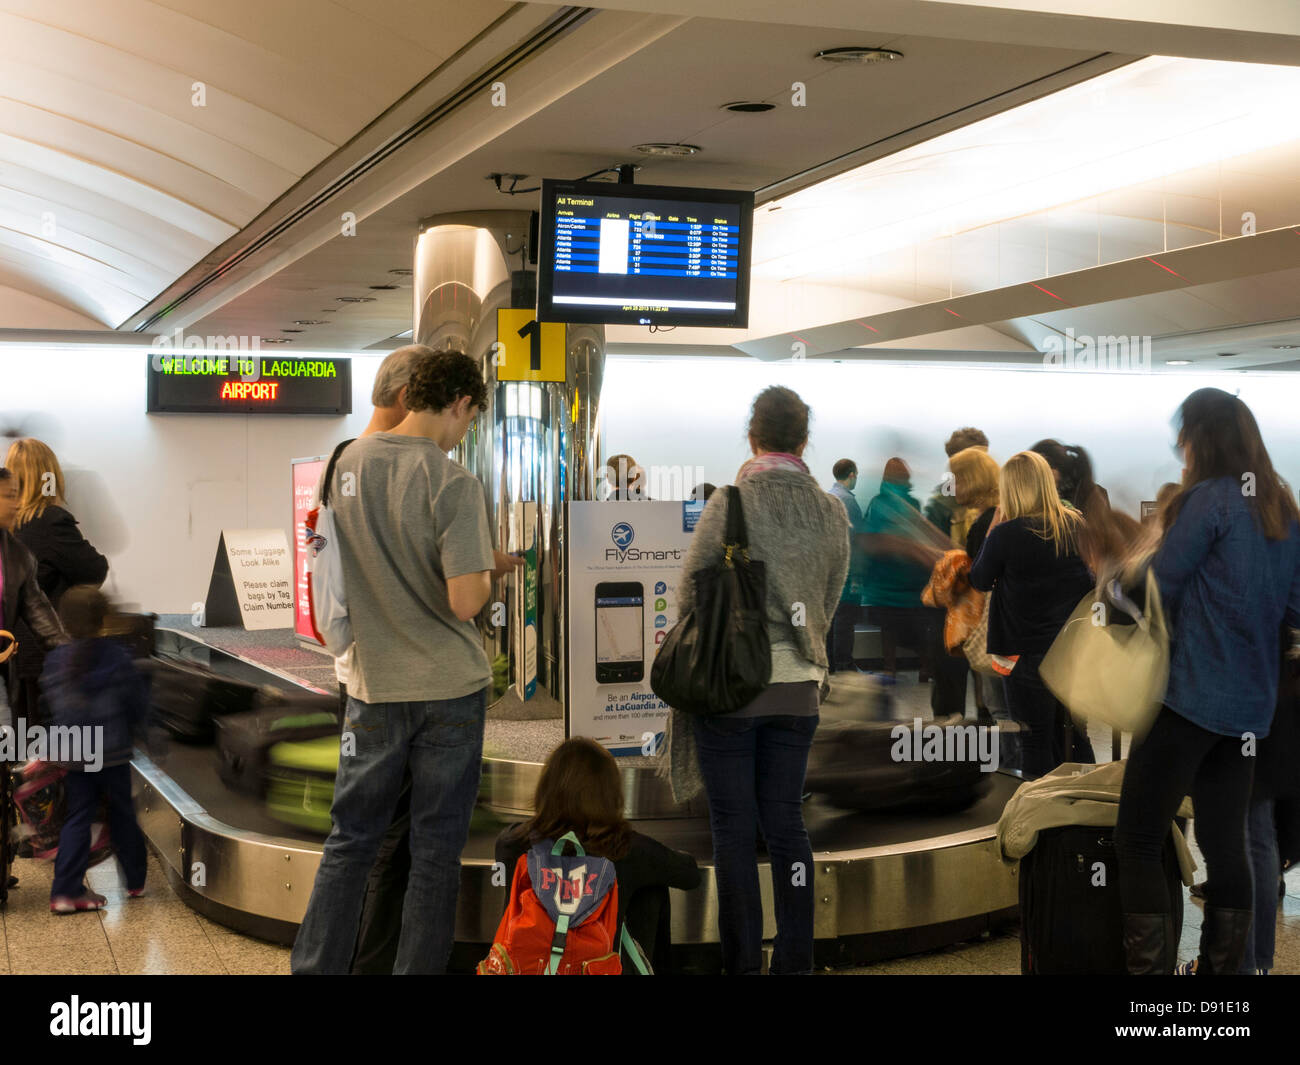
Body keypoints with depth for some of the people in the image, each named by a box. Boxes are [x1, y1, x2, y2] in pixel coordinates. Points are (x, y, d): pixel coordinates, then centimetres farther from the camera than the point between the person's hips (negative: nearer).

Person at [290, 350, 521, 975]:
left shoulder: (345, 465, 0)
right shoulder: (453, 485, -16)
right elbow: (465, 602, -21)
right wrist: (489, 571, 2)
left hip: (373, 684, 4)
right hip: (450, 685, -4)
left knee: (351, 839, 13)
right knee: (436, 850, 8)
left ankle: (314, 967, 17)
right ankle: (417, 969, 15)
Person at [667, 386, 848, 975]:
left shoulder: (729, 504, -12)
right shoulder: (832, 514, 2)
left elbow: (689, 595, -5)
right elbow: (828, 603, 10)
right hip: (798, 685, 4)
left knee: (733, 826, 4)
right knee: (786, 821, 12)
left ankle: (743, 962, 9)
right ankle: (795, 959, 15)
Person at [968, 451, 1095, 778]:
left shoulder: (1006, 534, -17)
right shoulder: (1078, 525, -3)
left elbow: (979, 581, -2)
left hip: (1029, 655, -5)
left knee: (1037, 742, 7)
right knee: (1075, 735, 19)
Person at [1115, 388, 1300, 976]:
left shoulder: (1209, 498, -10)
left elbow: (1156, 591, -8)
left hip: (1190, 693, -8)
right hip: (1250, 703, 8)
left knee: (1136, 844, -3)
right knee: (1226, 843, 12)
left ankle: (1151, 971, -6)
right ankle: (1222, 969, 17)